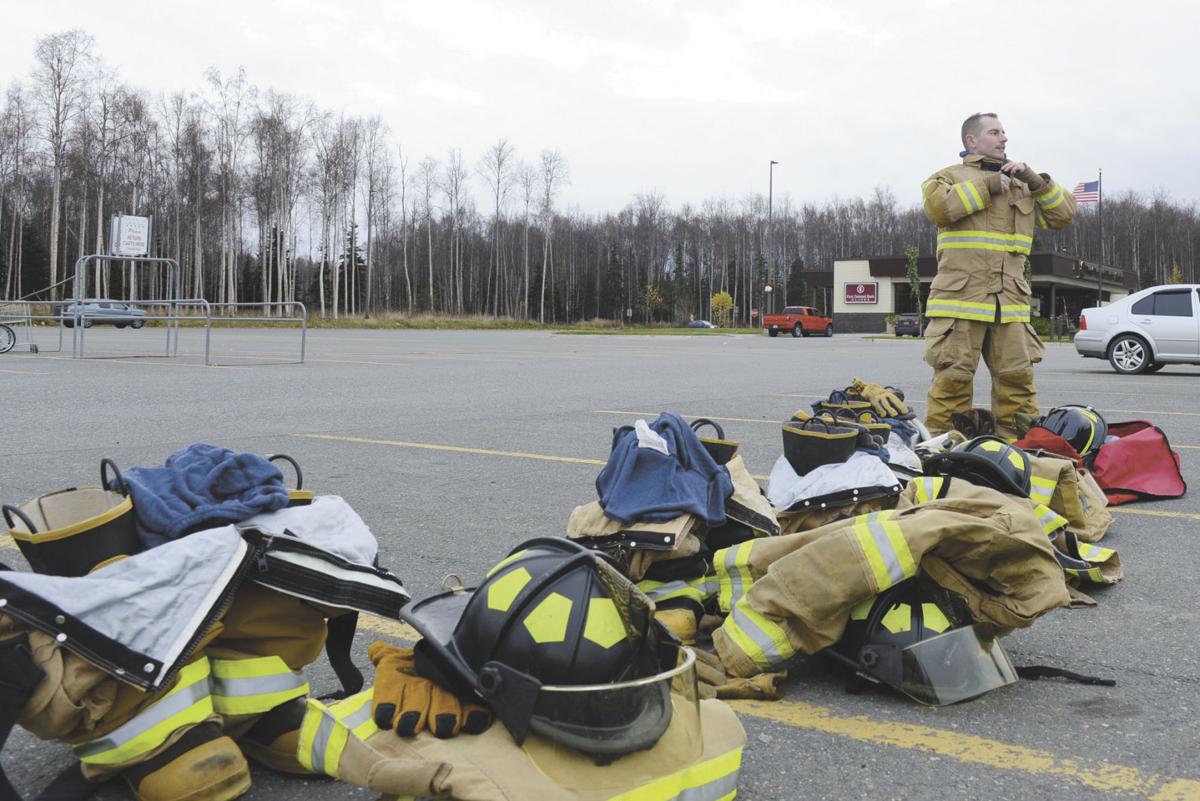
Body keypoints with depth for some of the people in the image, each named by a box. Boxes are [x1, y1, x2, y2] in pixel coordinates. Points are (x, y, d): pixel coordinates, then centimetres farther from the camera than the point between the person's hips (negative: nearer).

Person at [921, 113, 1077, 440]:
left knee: (1018, 377, 4)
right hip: (960, 298, -4)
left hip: (1011, 302, 5)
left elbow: (1063, 215, 16)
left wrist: (1035, 180, 3)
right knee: (952, 377, -6)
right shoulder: (951, 176, 9)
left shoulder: (1022, 183, 24)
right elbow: (937, 207, -13)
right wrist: (986, 186, -7)